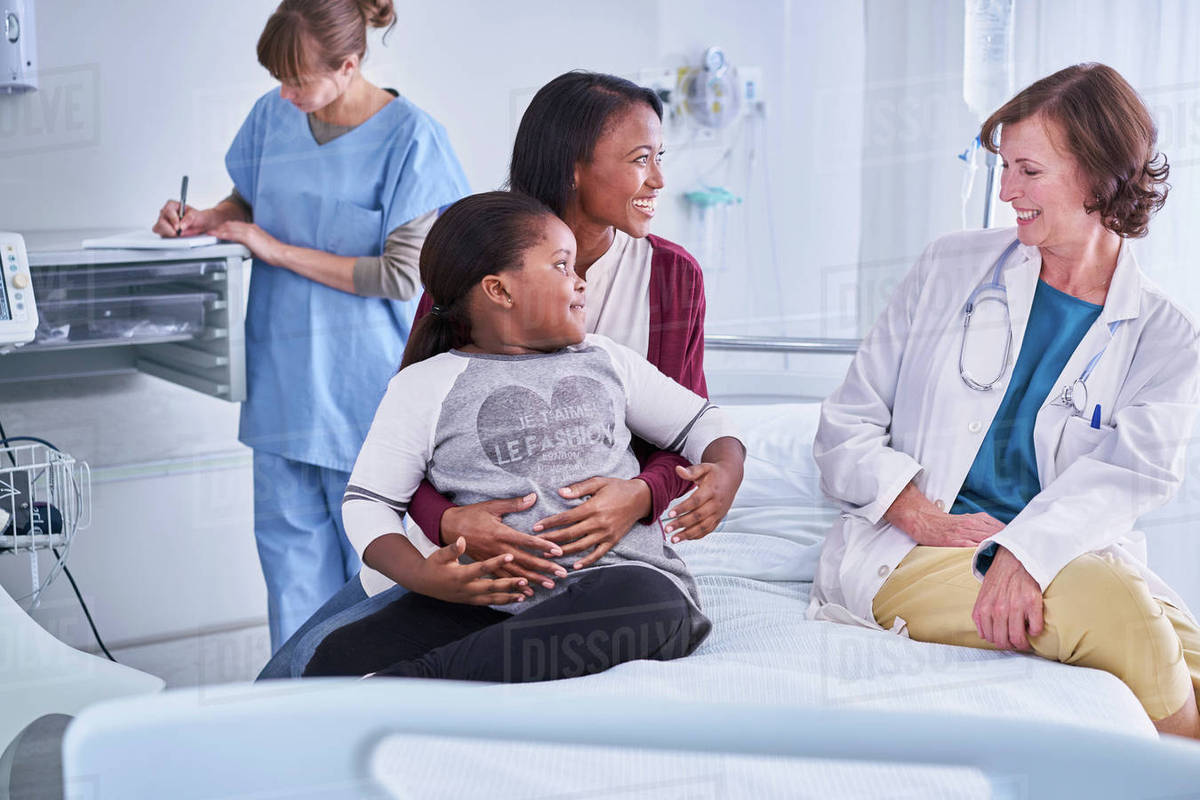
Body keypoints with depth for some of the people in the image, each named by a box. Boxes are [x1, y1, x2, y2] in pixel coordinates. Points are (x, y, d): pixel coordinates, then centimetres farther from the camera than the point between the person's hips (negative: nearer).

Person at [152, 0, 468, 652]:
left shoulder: (408, 138, -14)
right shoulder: (273, 116, 3)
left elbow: (403, 275, -16)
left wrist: (278, 251, -14)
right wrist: (205, 218, -1)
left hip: (361, 380, -5)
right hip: (282, 371, 5)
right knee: (288, 537, 10)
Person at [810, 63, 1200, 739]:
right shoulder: (952, 270, 13)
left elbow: (1137, 470, -9)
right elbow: (846, 428, 10)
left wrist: (1026, 552, -30)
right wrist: (926, 518, -10)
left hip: (1074, 554, 1)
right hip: (913, 556, -1)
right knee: (1111, 599, -32)